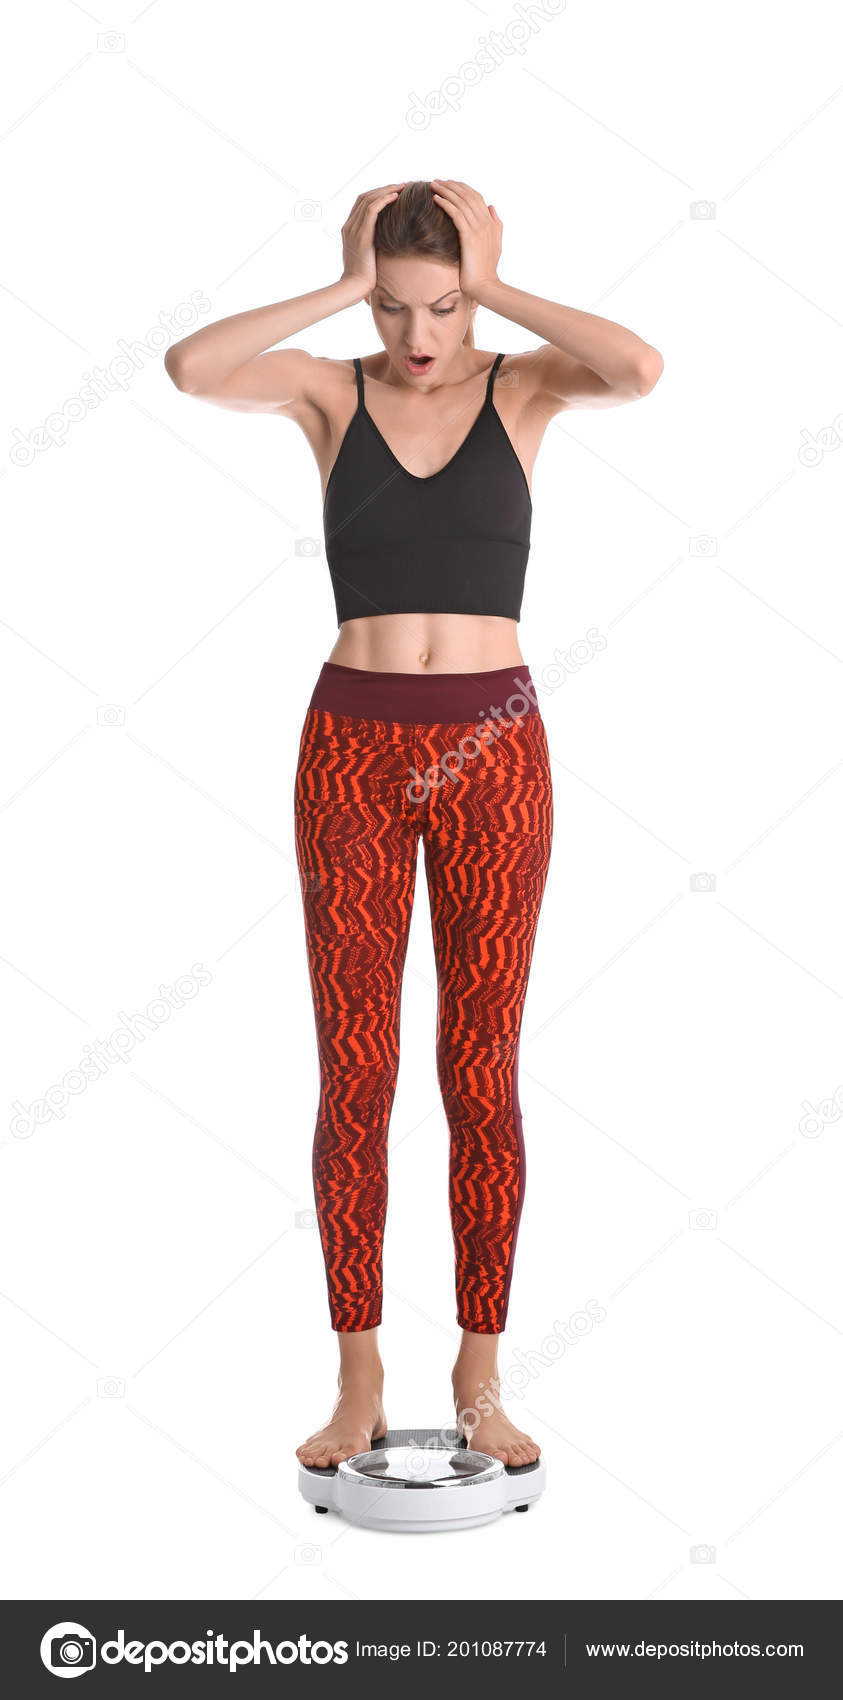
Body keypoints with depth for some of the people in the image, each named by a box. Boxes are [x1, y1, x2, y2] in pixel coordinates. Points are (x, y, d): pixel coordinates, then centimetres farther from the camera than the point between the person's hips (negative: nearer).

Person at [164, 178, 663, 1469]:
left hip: (494, 754, 0)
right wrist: (343, 289, -12)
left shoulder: (523, 386, 3)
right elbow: (189, 367, -17)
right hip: (355, 749, 0)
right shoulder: (333, 392, 3)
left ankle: (480, 1374, 20)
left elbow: (642, 368, -20)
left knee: (483, 1073, 5)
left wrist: (497, 286, -11)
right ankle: (359, 1379, 18)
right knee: (354, 1075, 4)